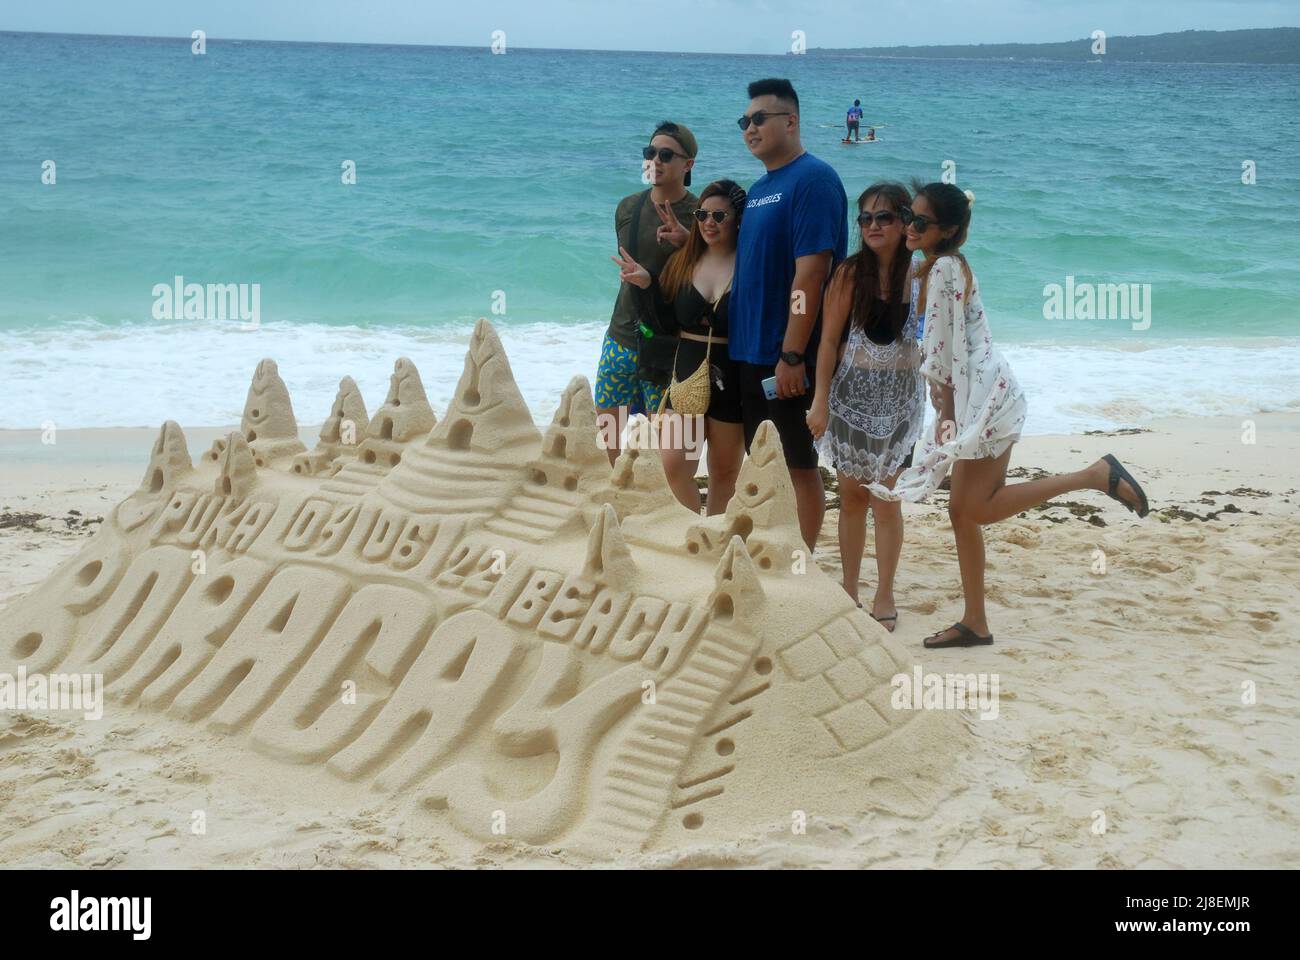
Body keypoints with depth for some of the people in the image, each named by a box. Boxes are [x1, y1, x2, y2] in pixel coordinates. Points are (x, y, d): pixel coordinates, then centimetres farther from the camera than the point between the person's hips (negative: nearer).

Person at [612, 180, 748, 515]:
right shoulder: (681, 263, 6)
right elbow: (669, 325, 6)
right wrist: (648, 285, -5)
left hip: (731, 382, -3)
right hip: (687, 375, 3)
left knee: (724, 474, 9)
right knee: (674, 467, -7)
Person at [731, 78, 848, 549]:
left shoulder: (813, 179, -14)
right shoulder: (758, 189, 14)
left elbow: (811, 273, -20)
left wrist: (792, 356, -23)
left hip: (787, 358, -8)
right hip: (749, 352, 8)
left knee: (801, 465, 1)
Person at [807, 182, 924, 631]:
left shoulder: (919, 276, -2)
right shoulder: (851, 273, -5)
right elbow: (828, 339, -4)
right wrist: (820, 400, -9)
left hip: (898, 398, 0)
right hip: (852, 392, 0)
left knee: (885, 498, 1)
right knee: (852, 494, 7)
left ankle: (885, 596, 11)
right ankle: (849, 590, 19)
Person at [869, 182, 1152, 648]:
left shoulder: (945, 268, -13)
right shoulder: (942, 266, 16)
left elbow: (943, 347, -14)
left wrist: (946, 412, -8)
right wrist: (947, 410, 13)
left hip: (986, 395, -10)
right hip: (974, 399, 10)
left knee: (977, 508, -9)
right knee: (961, 511, 8)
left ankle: (1096, 475, -7)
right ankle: (974, 623, 12)